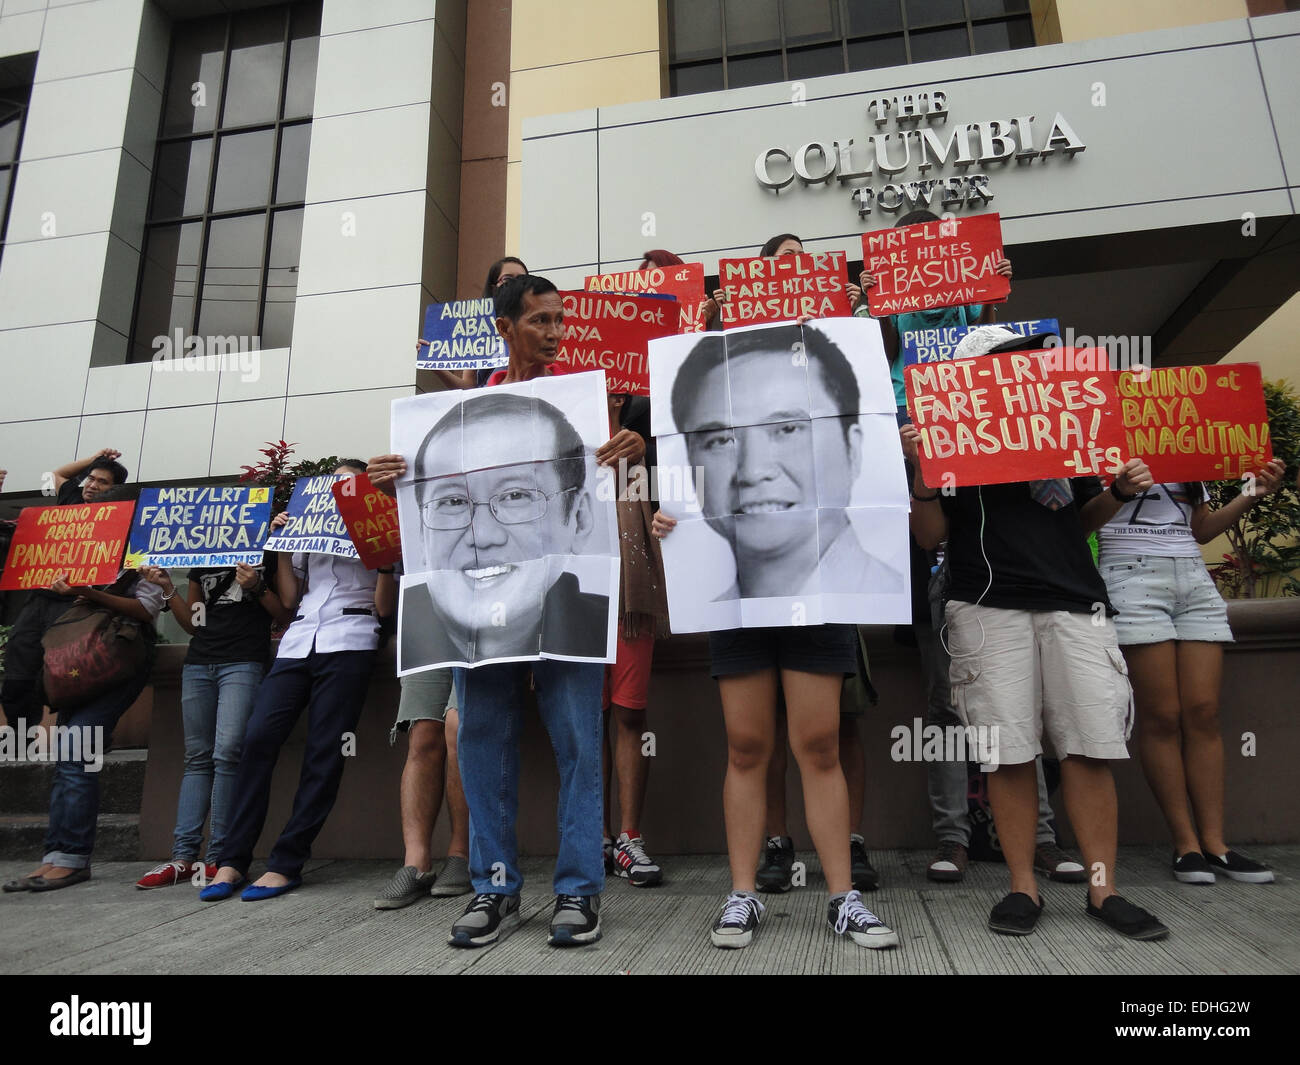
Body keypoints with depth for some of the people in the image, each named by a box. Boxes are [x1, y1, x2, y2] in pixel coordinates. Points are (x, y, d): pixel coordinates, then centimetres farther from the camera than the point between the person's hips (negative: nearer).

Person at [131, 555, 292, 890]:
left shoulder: (266, 551, 5)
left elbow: (287, 616, 2)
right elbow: (192, 623, 21)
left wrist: (257, 588, -12)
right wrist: (167, 587, 9)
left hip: (243, 661, -5)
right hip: (198, 661, 5)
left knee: (226, 752, -14)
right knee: (197, 757, 4)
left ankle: (219, 856, -8)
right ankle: (183, 856, 4)